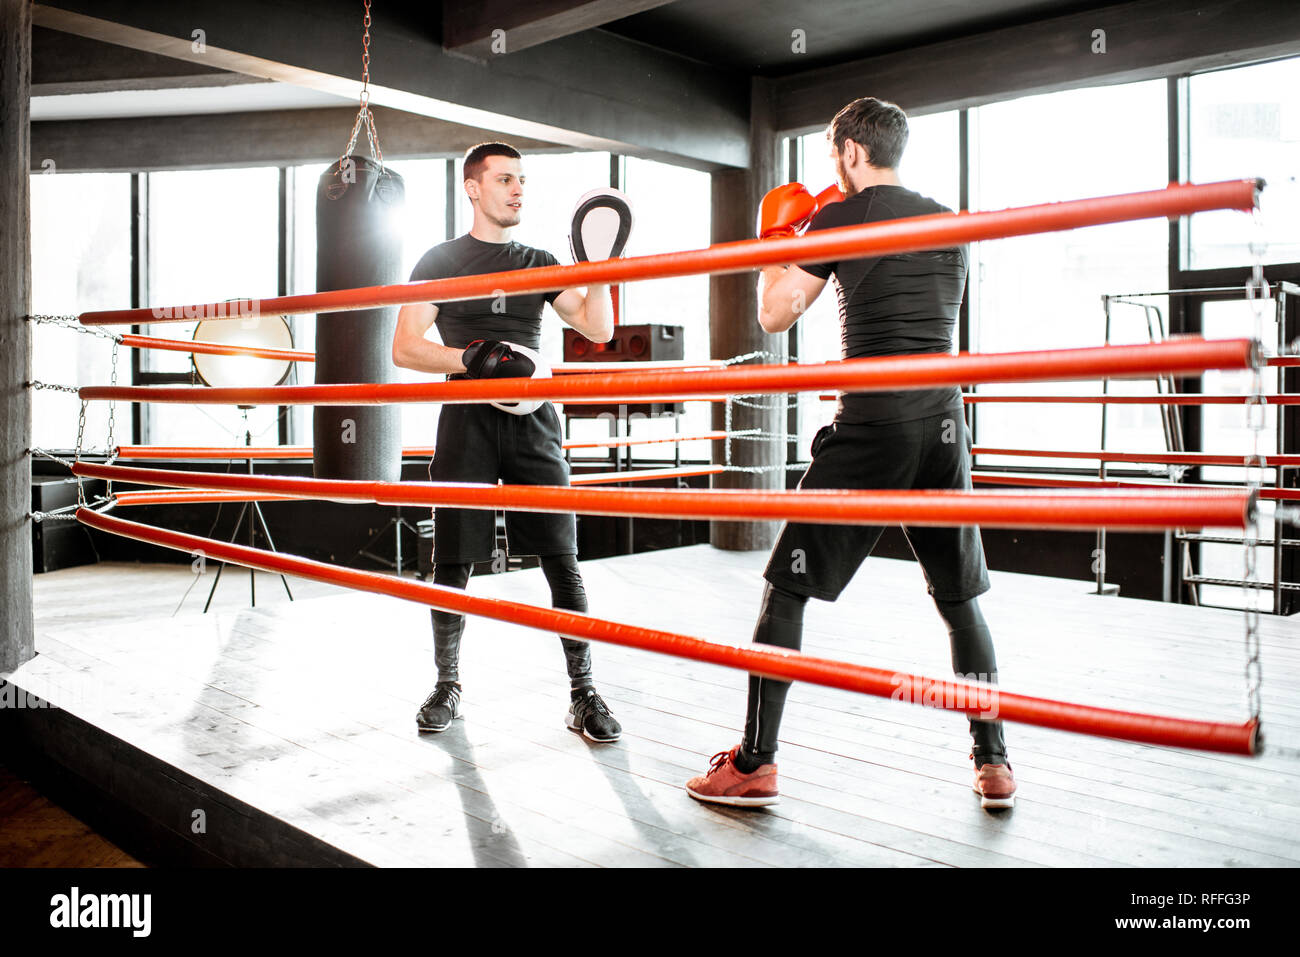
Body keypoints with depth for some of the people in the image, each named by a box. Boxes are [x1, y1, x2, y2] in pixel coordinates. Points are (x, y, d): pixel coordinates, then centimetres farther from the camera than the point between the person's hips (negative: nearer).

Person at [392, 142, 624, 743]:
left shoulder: (539, 263, 17)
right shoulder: (440, 260, 8)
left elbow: (598, 329, 8)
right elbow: (405, 349, 0)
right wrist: (474, 358, -14)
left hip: (532, 422, 2)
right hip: (466, 422, -2)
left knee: (562, 560, -5)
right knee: (454, 564, 2)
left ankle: (583, 694, 4)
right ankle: (447, 687, 20)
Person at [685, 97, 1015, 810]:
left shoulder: (838, 218, -1)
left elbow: (775, 314, -1)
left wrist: (775, 240, 18)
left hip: (869, 427, -5)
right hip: (943, 423, 6)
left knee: (786, 585, 3)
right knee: (961, 598, 16)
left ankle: (754, 764, 7)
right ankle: (994, 764, 20)